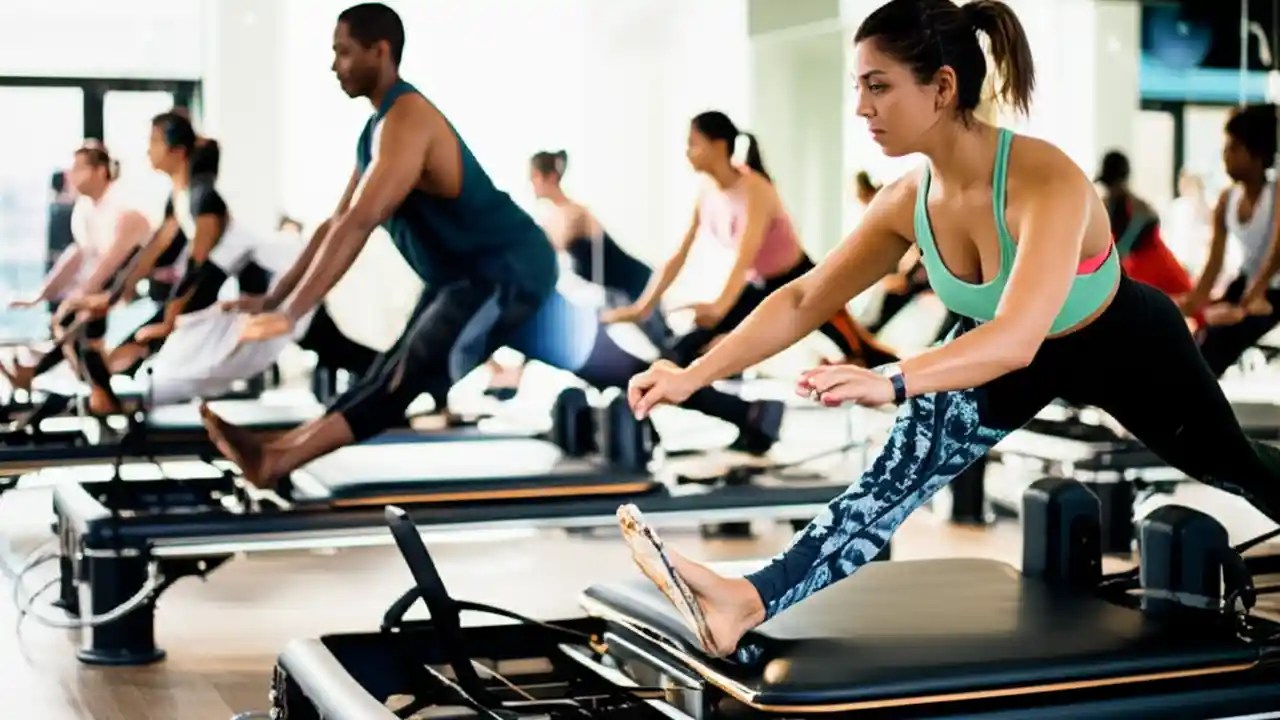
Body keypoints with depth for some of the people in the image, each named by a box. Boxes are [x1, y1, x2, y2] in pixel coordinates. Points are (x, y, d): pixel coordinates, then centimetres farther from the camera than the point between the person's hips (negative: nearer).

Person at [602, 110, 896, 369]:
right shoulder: (707, 196, -6)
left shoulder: (754, 189, -26)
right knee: (681, 351, -4)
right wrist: (642, 308, -6)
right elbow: (678, 258, -2)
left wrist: (720, 306, -55)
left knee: (862, 353, -6)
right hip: (759, 288, 7)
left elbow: (745, 256, -39)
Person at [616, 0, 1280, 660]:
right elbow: (803, 300, -16)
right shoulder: (909, 201, -22)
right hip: (1007, 350, 4)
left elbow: (1017, 337, -54)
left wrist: (891, 382, -68)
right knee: (907, 461, -19)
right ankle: (752, 601, -30)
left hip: (1128, 344, -4)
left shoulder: (1047, 182, -43)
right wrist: (695, 375, -25)